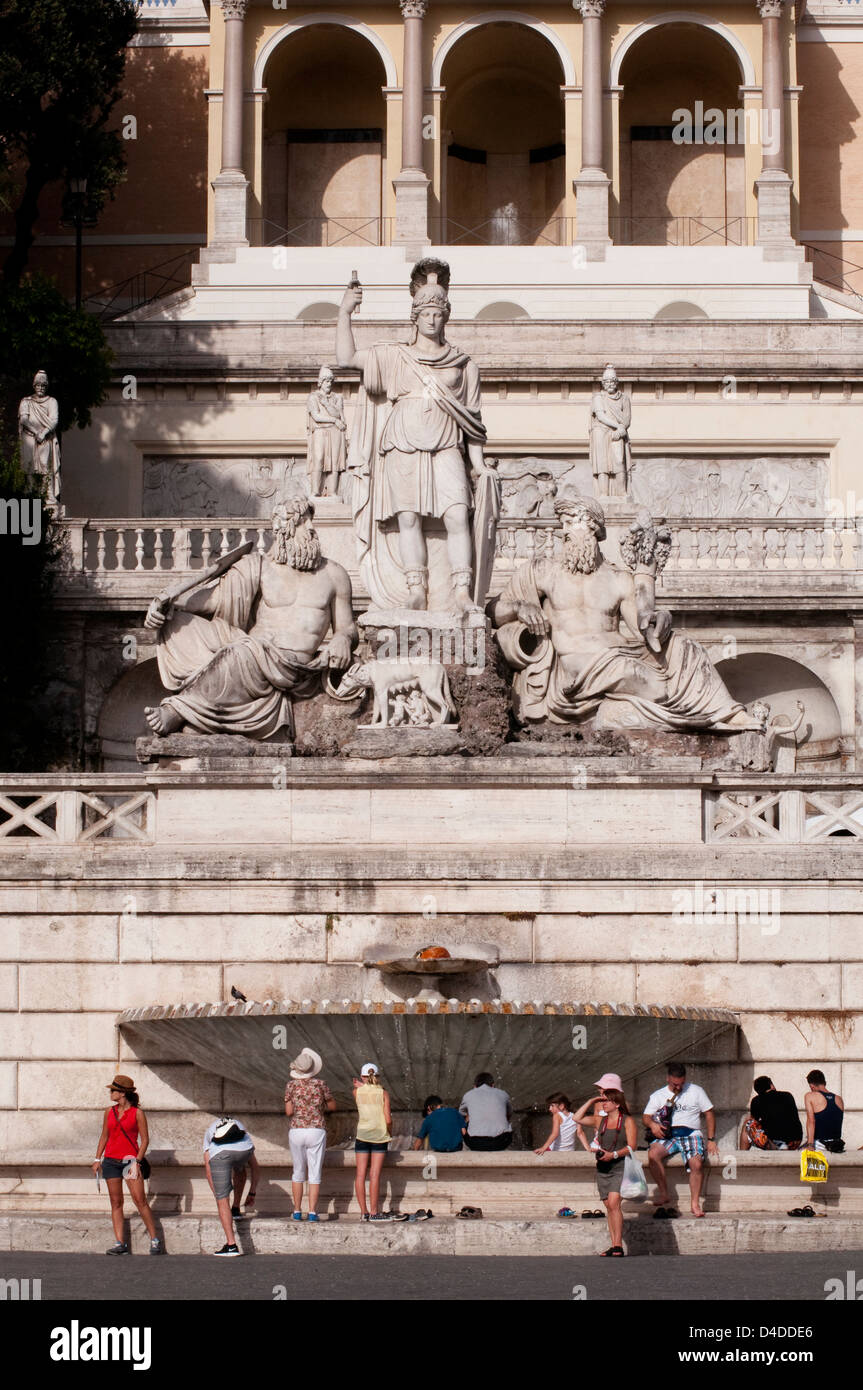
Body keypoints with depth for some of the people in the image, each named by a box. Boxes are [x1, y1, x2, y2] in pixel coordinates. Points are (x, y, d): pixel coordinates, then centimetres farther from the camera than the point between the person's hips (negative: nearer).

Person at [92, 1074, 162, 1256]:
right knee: (116, 1202, 3)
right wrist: (97, 1159, 12)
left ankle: (155, 1241, -3)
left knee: (140, 1200, -10)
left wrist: (137, 1162, -11)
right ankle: (120, 1243, 4)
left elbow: (145, 1139, -3)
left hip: (130, 1159, -5)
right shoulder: (110, 1111, 10)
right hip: (111, 1160, 5)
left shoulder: (137, 1113, -3)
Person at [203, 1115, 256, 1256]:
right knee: (240, 1168, 39)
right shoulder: (240, 1126, 43)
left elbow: (208, 1168, 33)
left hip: (219, 1154, -2)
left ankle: (231, 1246, -3)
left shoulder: (209, 1130, 40)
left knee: (222, 1201, 3)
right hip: (244, 1149, 2)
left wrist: (217, 1196, 36)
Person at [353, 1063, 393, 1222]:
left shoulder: (357, 1092, 1)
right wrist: (390, 1133, 10)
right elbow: (388, 1119, -7)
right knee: (374, 1175, -2)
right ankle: (374, 1211, -2)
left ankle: (363, 1211, 5)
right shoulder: (383, 1093, -3)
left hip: (362, 1135, 1)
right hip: (380, 1135, -1)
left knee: (361, 1175, 5)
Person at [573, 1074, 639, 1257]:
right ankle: (613, 1245, 6)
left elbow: (631, 1147, -7)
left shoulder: (627, 1121, -2)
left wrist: (614, 1154, -20)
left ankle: (618, 1246, -21)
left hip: (620, 1167, -6)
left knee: (613, 1202, -19)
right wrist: (590, 1102, 9)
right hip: (602, 1167, 6)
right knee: (609, 1206, 4)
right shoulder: (600, 1120, 12)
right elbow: (577, 1119, 14)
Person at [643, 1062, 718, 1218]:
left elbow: (709, 1113, 10)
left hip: (691, 1133, -1)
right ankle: (663, 1194, -18)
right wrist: (652, 1124, -16)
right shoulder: (658, 1095, 12)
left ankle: (695, 1203, -18)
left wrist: (711, 1140, 2)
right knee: (653, 1154, -31)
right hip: (667, 1135, 1)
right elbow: (646, 1116, 10)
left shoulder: (696, 1091, 8)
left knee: (696, 1162, -31)